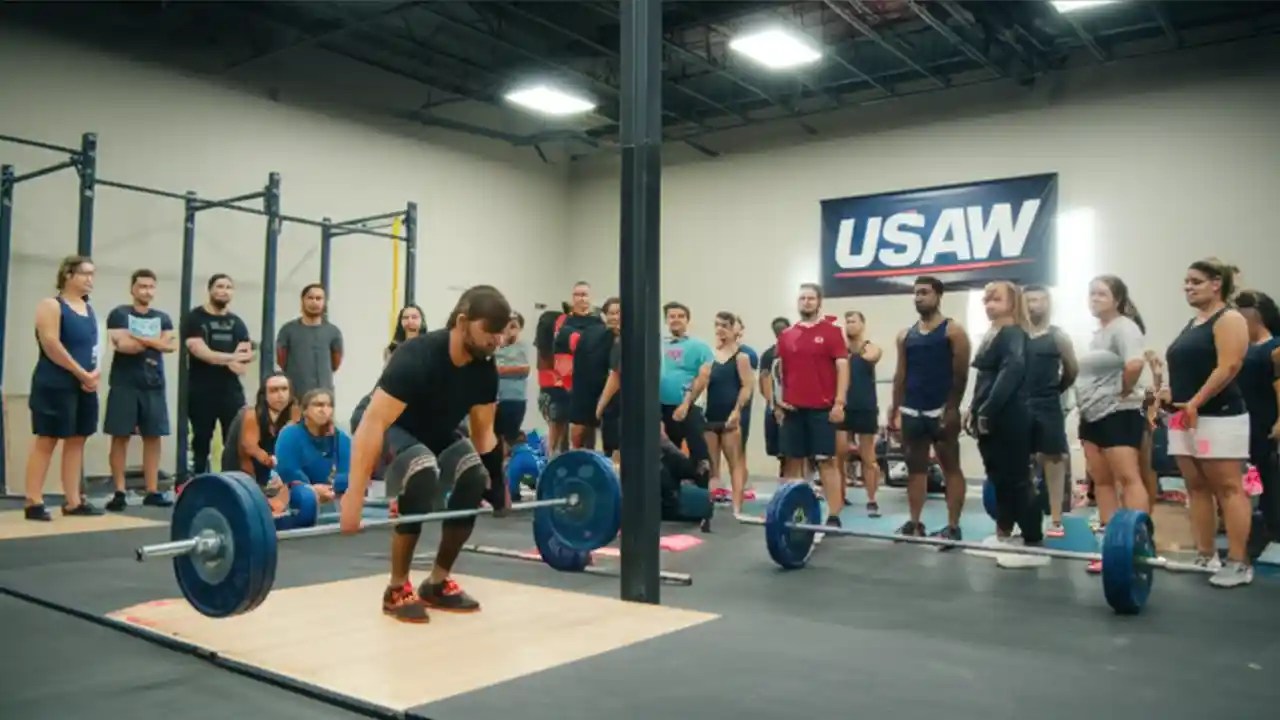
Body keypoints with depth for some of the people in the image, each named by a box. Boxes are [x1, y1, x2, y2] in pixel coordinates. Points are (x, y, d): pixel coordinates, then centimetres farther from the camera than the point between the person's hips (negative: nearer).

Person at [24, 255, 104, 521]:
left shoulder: (89, 309, 16)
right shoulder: (50, 305, -6)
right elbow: (51, 345, -16)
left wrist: (94, 374, -4)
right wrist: (83, 374, -16)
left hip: (85, 387, 7)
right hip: (56, 385, -7)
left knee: (77, 441, 8)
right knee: (46, 441, -4)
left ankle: (73, 501, 13)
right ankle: (33, 502, 0)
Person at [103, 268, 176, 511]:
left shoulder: (162, 317, 15)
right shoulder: (119, 314, 3)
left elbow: (171, 345, -1)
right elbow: (122, 344, -12)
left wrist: (139, 338, -9)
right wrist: (154, 343, -1)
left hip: (154, 385, 4)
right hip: (124, 384, -3)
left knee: (153, 437, 2)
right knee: (120, 437, -2)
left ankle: (152, 491, 6)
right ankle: (119, 492, 2)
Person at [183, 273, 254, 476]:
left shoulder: (236, 323, 13)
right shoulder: (195, 318, 0)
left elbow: (245, 355, 4)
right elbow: (199, 351, -14)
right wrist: (231, 357, -15)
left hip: (231, 390, 3)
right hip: (201, 391, -3)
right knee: (201, 443, 5)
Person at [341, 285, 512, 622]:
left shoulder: (485, 368, -13)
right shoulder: (417, 357, -34)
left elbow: (483, 431, -1)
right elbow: (373, 424, -40)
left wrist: (498, 487, -4)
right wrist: (354, 495, -46)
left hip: (436, 433, 7)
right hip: (390, 432, -6)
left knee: (474, 476, -20)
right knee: (423, 474, -36)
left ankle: (437, 583, -2)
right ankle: (397, 588, -19)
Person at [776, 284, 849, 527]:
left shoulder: (831, 331, 1)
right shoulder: (786, 336, 12)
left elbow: (842, 367, -4)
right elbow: (779, 369, 16)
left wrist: (839, 402, -11)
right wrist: (777, 400, 6)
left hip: (822, 408, -4)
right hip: (792, 408, 4)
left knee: (826, 461, -3)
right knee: (793, 461, 6)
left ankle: (834, 517, -1)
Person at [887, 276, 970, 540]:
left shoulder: (953, 331, -2)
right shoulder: (905, 335, 13)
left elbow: (960, 374, -8)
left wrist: (952, 409, -16)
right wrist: (895, 410, 8)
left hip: (941, 411, -5)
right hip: (912, 411, 6)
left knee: (951, 468, 0)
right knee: (915, 468, 9)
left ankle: (953, 527, 2)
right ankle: (914, 523, 15)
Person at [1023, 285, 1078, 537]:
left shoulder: (1058, 336, -1)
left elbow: (1072, 371, 5)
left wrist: (1052, 391, 13)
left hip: (1048, 407, -3)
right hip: (1020, 406, 3)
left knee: (1053, 459, 2)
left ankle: (1056, 520, 7)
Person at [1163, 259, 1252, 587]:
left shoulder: (1228, 319, -5)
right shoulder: (1192, 324, 20)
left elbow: (1228, 367, -17)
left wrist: (1195, 403, -20)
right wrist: (1172, 394, 4)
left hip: (1218, 416, -9)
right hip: (1185, 417, 9)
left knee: (1228, 489, -6)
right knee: (1196, 489, 9)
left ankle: (1239, 563, -3)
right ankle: (1205, 556, 15)